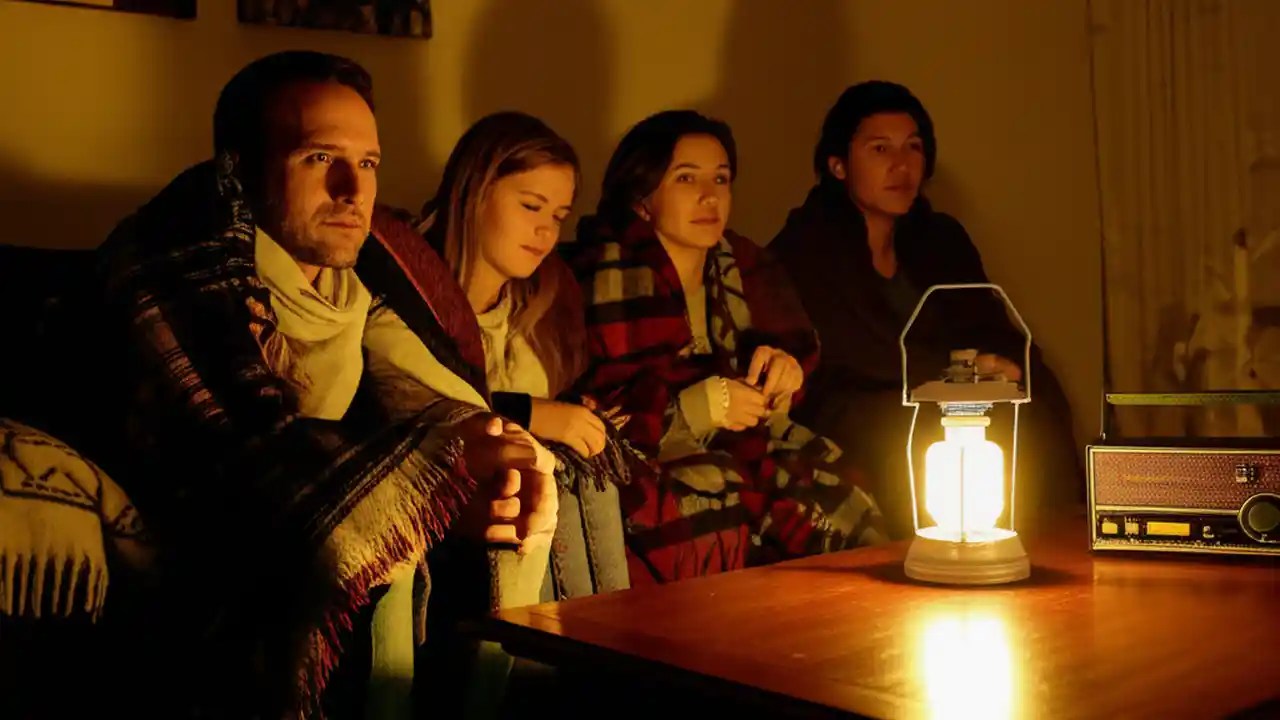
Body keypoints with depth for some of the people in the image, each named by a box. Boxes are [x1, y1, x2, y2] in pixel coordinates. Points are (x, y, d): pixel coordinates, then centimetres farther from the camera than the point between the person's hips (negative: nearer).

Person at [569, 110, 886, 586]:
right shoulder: (608, 275, -8)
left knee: (836, 495, -17)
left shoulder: (741, 263, 12)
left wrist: (782, 369, -9)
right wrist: (699, 405, -21)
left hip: (741, 446, 6)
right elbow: (595, 411, -14)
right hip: (647, 459, -5)